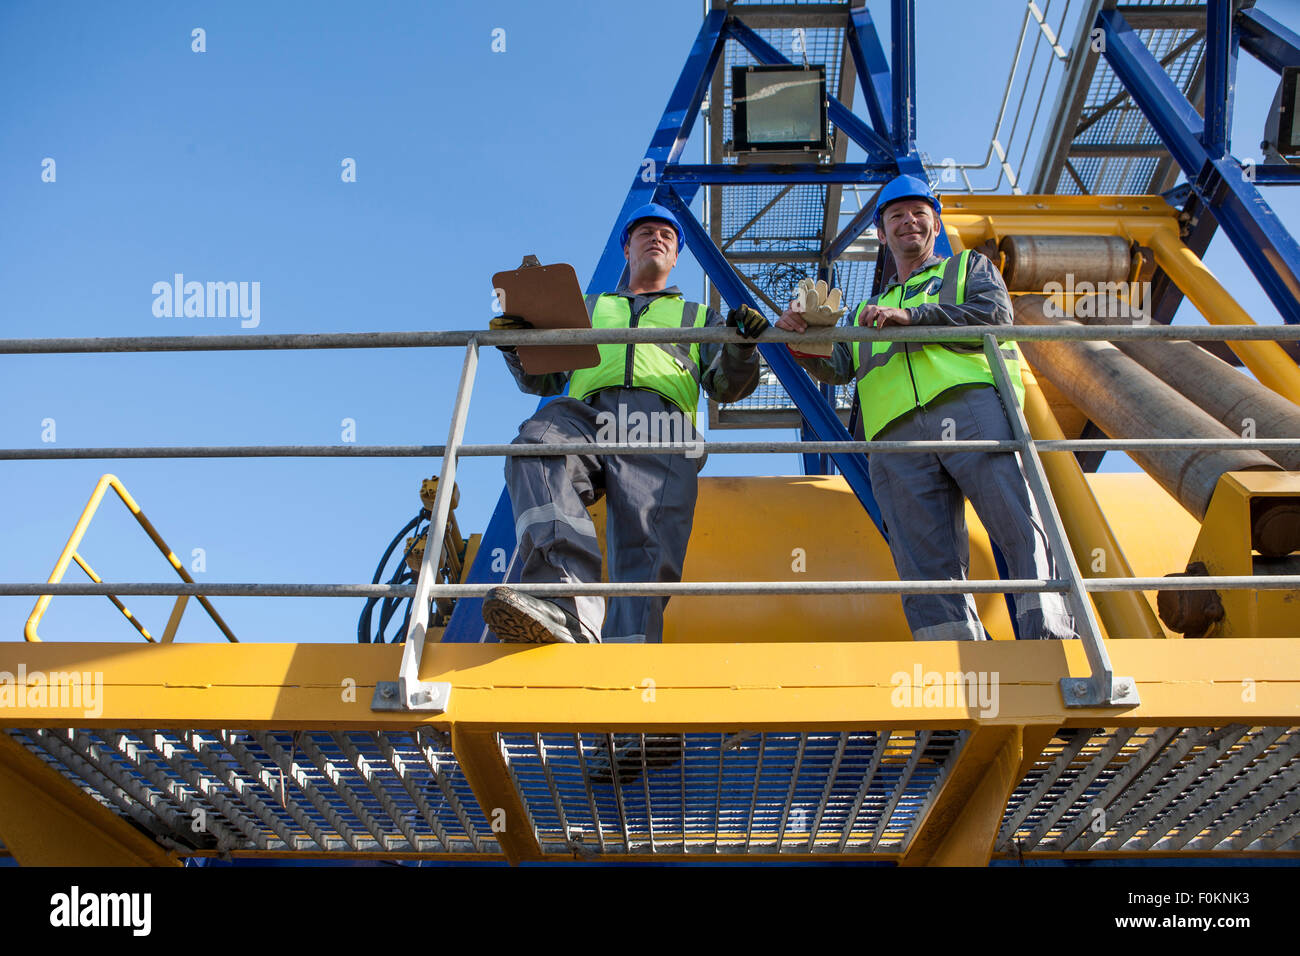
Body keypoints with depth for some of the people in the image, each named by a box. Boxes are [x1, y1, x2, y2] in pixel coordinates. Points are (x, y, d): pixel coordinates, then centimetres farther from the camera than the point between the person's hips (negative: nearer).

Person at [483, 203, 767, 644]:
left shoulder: (698, 317, 39)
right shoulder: (588, 307, 41)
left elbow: (725, 385, 22)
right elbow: (543, 379, 31)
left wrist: (741, 347, 0)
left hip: (661, 422, 0)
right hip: (584, 412, 0)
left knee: (647, 538, -30)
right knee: (537, 447, -38)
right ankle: (568, 607, -55)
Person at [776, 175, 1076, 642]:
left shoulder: (970, 266, 30)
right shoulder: (869, 309, 38)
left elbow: (995, 315, 7)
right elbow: (836, 366, 19)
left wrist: (911, 316, -2)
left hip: (971, 403, -2)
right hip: (897, 435, 3)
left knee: (1022, 527, -20)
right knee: (925, 563, -11)